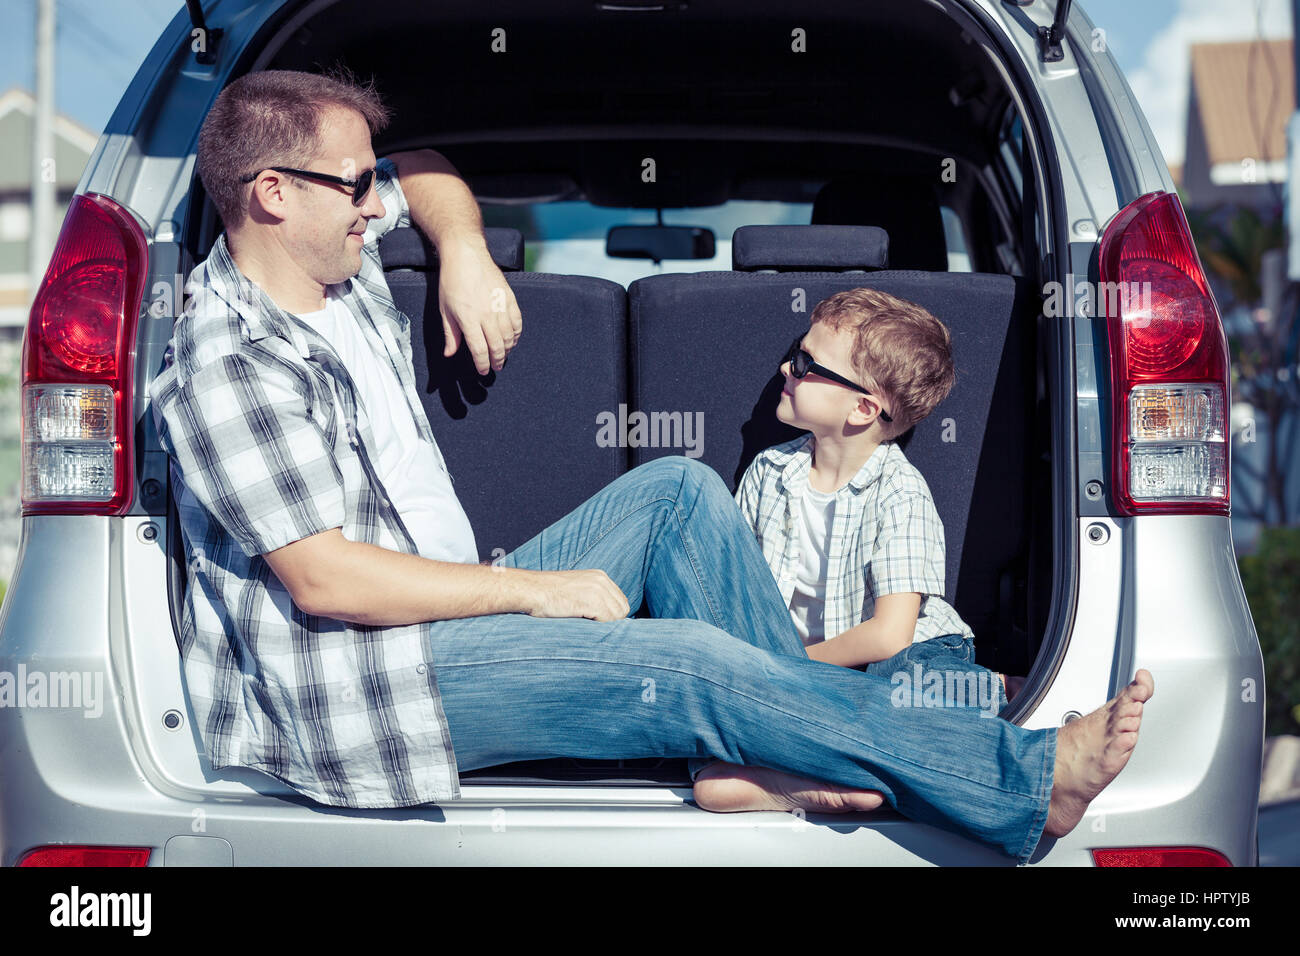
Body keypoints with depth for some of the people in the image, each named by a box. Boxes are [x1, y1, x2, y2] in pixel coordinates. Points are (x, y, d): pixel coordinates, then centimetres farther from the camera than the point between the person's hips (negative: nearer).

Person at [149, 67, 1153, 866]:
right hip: (359, 684, -10)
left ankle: (792, 749, -3)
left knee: (678, 490, 4)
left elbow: (422, 169, 29)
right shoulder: (230, 366, -20)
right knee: (686, 667, -22)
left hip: (451, 612, 10)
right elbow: (325, 580, -24)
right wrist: (531, 589, -18)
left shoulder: (341, 262, 7)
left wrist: (466, 254, 6)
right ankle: (1024, 784, -17)